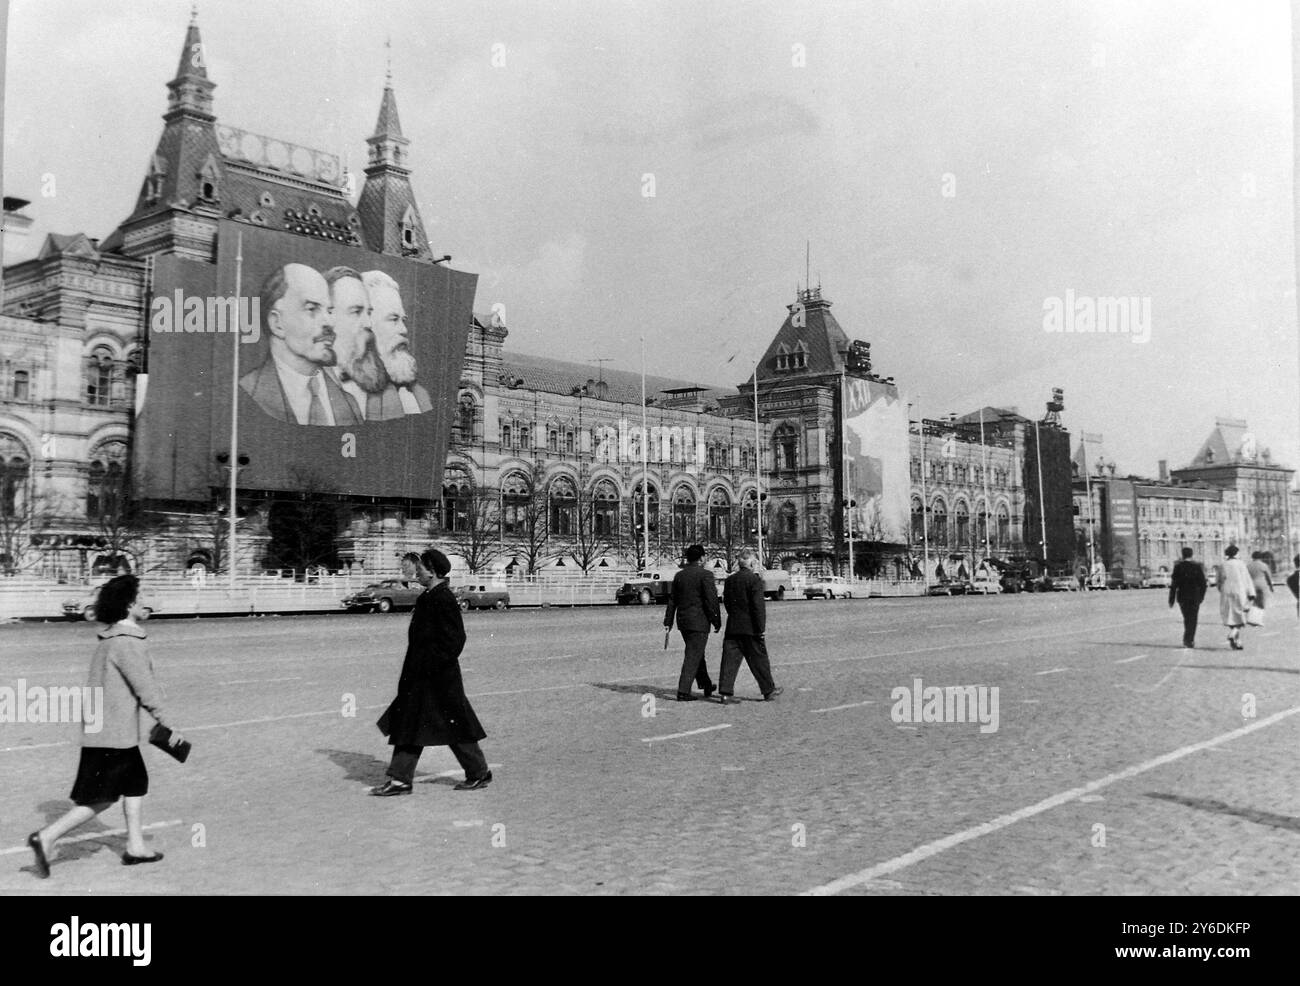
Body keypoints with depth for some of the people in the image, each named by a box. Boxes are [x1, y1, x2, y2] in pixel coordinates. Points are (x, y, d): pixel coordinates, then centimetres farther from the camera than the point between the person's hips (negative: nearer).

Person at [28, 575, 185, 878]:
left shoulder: (110, 639, 10)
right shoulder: (127, 644, -19)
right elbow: (146, 689, -18)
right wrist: (169, 726, -11)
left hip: (99, 727, 10)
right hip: (115, 735, -10)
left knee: (136, 784, 16)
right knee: (99, 799, -2)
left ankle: (135, 847, 22)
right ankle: (47, 837, 0)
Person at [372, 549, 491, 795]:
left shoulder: (444, 600, -18)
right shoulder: (428, 597, 11)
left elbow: (454, 640, -21)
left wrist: (432, 664, -21)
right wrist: (414, 668, 19)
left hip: (440, 677, -10)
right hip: (421, 675, 10)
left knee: (456, 727, 1)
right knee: (408, 725, 9)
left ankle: (479, 773, 15)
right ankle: (400, 779, 13)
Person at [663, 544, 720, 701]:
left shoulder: (679, 576, 8)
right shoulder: (705, 575, -12)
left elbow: (672, 600, 12)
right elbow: (711, 600, -16)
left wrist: (668, 621, 16)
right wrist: (716, 621, -9)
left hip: (683, 621, 7)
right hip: (699, 621, -7)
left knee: (697, 654, 20)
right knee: (693, 657, -3)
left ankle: (707, 687, 32)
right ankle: (683, 692, -5)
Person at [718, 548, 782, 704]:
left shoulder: (729, 580, 9)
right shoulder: (755, 580, -11)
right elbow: (758, 605, -15)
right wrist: (761, 627, -13)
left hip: (732, 626, 5)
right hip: (750, 627, -5)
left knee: (730, 660, 3)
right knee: (759, 660, 7)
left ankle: (725, 692, -1)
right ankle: (768, 690, 18)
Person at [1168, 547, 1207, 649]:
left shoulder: (1178, 567, -5)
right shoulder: (1197, 566, -4)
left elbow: (1173, 584, -6)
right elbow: (1203, 583, -2)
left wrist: (1171, 599, -3)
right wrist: (1201, 596, 12)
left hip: (1182, 597, 1)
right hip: (1195, 597, -1)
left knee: (1187, 618, 16)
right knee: (1193, 619, 3)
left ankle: (1189, 639, 22)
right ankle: (1189, 640, -6)